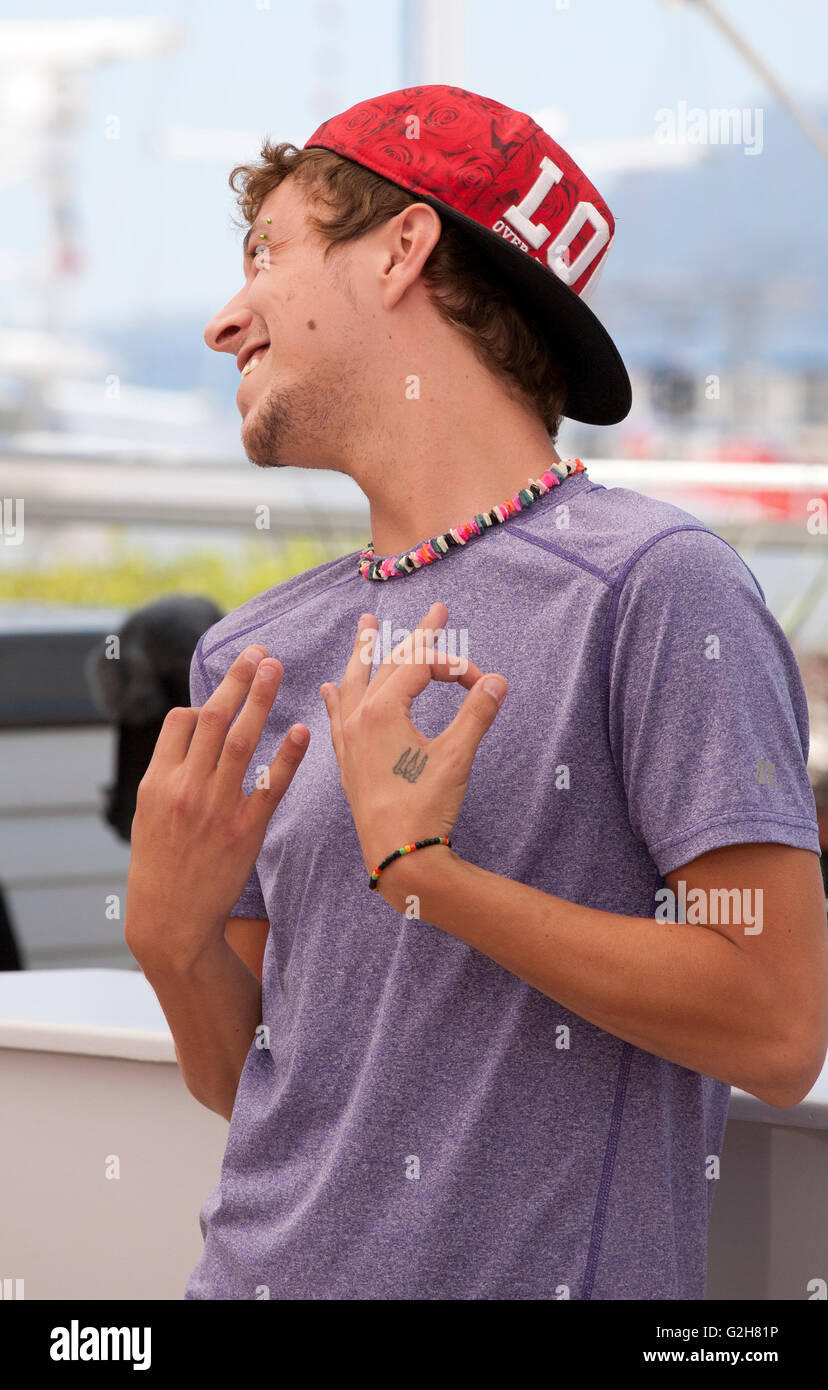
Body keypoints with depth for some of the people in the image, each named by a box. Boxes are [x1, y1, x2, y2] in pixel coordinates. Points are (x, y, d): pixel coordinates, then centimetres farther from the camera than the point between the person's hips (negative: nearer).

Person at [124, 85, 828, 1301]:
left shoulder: (651, 583, -12)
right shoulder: (257, 657, 7)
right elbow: (248, 1082, 10)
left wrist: (421, 871, -19)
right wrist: (171, 935, -9)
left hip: (528, 1272, -5)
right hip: (257, 1268, 5)